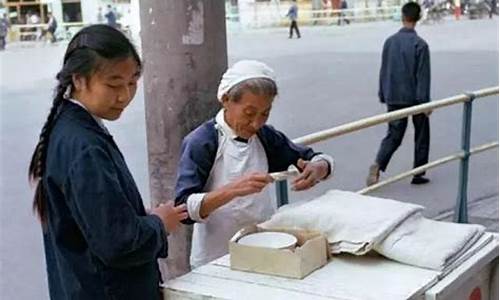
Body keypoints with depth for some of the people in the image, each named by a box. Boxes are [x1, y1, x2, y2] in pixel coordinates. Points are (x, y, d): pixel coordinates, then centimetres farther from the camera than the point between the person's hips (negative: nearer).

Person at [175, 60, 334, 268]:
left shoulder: (264, 137, 4)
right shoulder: (201, 143, -11)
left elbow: (322, 161, 10)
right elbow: (185, 208, -19)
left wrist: (316, 170, -12)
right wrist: (232, 190, -32)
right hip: (217, 260, -4)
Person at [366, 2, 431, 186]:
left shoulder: (390, 41, 1)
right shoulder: (419, 44, -12)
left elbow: (384, 70, 6)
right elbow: (423, 75, -14)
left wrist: (383, 95, 14)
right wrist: (425, 101, -10)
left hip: (394, 98, 4)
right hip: (415, 97, -4)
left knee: (393, 135, 9)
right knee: (421, 135, 13)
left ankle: (377, 165, -13)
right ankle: (418, 173, 18)